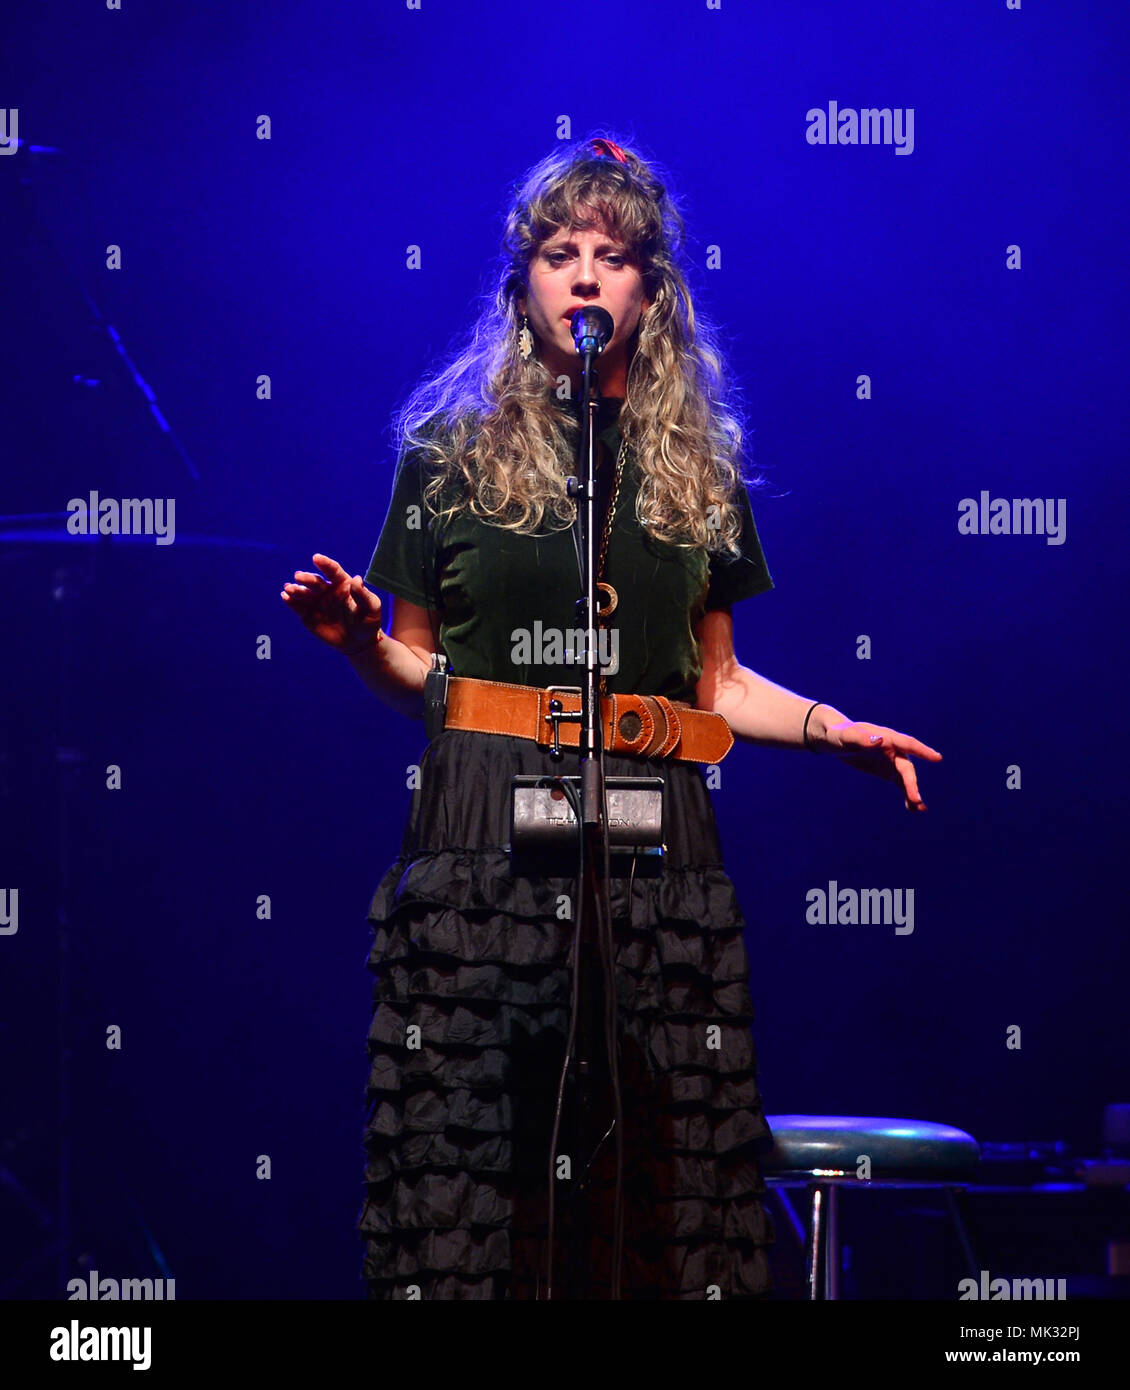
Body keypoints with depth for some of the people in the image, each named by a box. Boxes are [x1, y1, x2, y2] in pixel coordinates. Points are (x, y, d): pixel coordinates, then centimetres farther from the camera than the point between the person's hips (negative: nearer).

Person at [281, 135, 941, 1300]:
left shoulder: (695, 468, 16)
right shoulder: (451, 452, 10)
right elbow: (414, 665, 12)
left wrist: (829, 728, 5)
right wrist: (354, 638, -9)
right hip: (482, 827, -2)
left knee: (663, 1159, -5)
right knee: (467, 1137, -9)